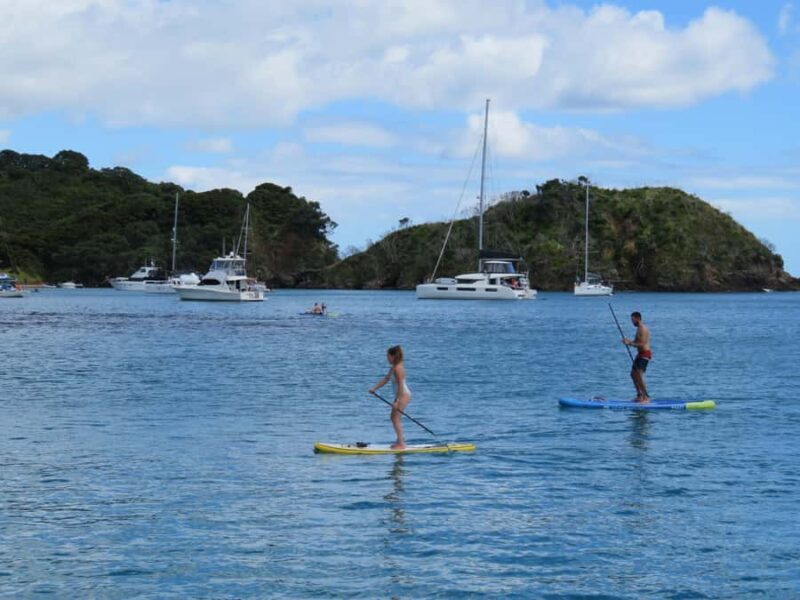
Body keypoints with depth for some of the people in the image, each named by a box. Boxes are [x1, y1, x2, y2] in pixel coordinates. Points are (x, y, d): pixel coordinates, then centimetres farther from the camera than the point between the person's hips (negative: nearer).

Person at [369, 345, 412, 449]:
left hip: (403, 395, -11)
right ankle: (400, 441, 25)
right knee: (394, 418, 17)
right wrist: (374, 388, 6)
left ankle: (401, 444, -7)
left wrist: (397, 401, -25)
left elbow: (400, 385, -24)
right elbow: (385, 380, 14)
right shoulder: (393, 367, 11)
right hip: (400, 395, 11)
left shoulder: (397, 368, -20)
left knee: (396, 419, -10)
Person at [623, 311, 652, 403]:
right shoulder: (639, 328, 17)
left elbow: (642, 344, -23)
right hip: (641, 354, 11)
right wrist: (629, 341, 5)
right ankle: (639, 395, 24)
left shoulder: (643, 329, -16)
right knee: (633, 374, 16)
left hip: (645, 354, -11)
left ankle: (646, 397, -14)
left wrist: (630, 343, -23)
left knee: (638, 375, -16)